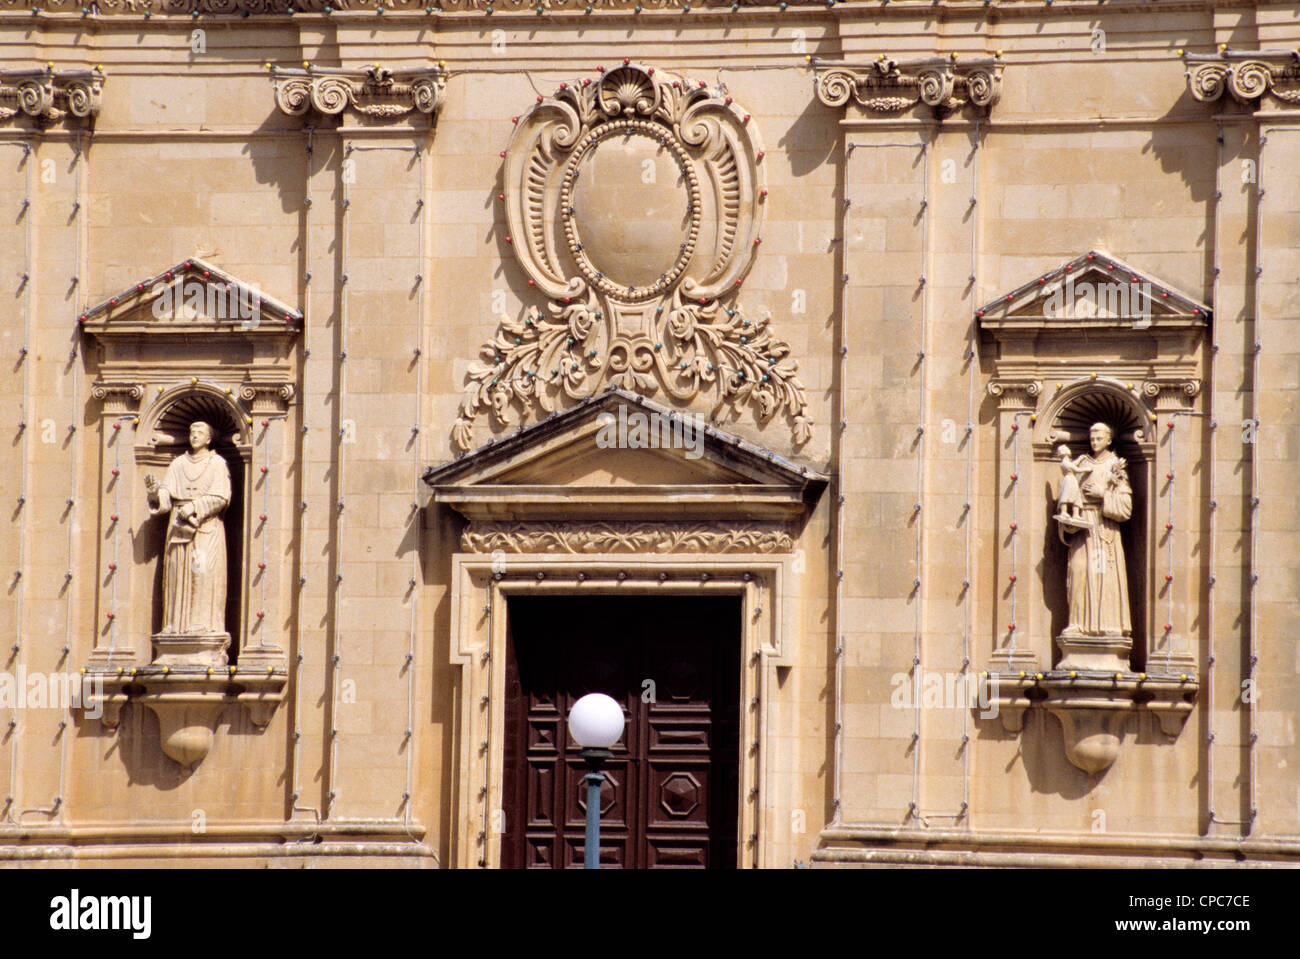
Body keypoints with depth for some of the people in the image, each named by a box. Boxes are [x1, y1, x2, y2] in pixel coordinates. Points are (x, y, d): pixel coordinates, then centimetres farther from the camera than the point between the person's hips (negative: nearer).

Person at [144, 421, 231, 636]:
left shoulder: (217, 464, 4)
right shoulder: (179, 464, 15)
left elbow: (221, 497, -6)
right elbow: (166, 494, 10)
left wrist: (195, 507, -16)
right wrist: (155, 490, -12)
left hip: (206, 525, -4)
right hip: (179, 526, 4)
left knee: (204, 572, -12)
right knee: (178, 573, -2)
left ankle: (203, 624, -14)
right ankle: (177, 624, -2)